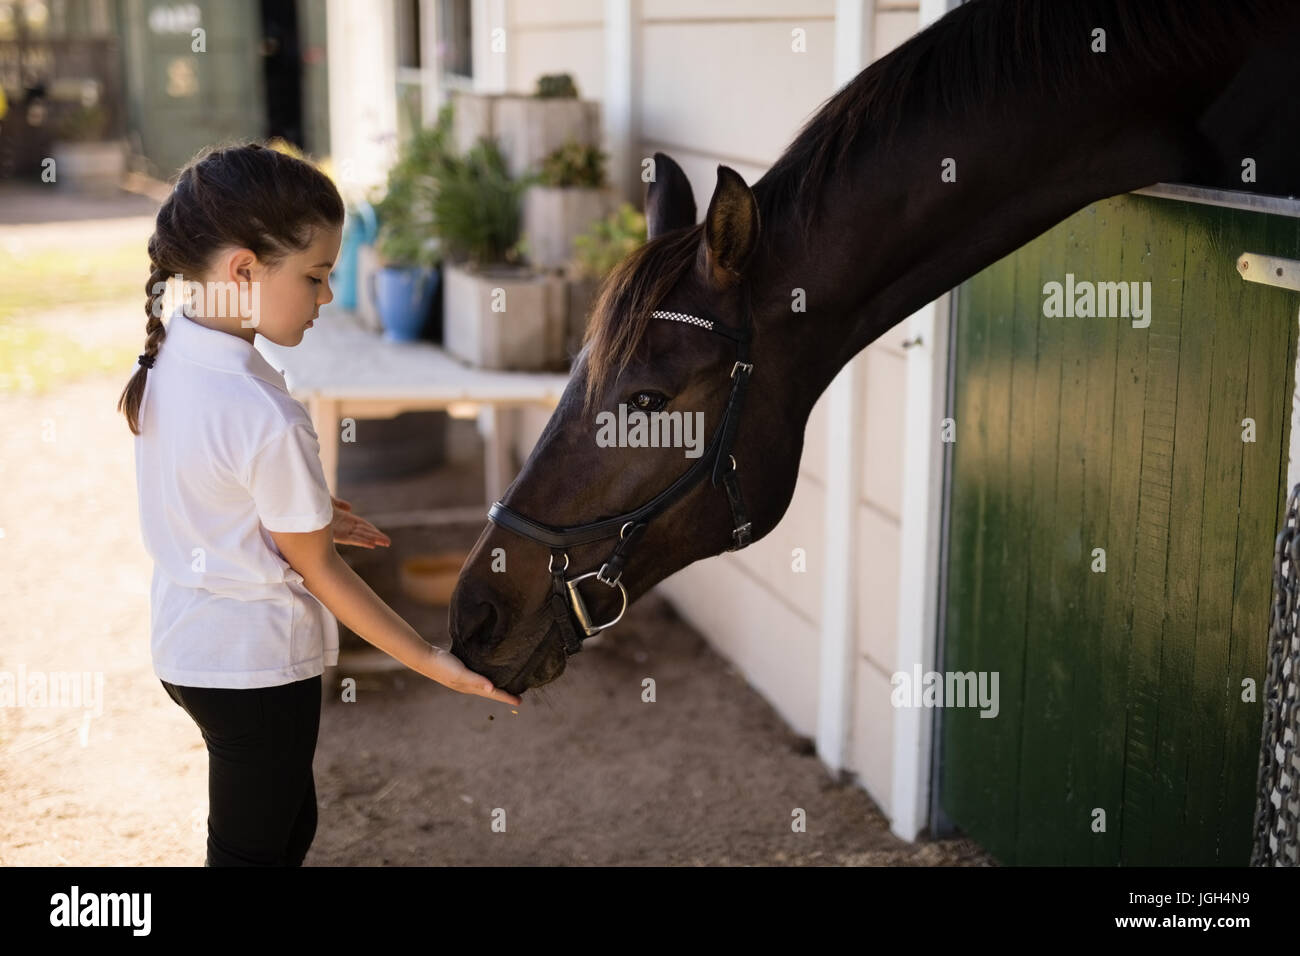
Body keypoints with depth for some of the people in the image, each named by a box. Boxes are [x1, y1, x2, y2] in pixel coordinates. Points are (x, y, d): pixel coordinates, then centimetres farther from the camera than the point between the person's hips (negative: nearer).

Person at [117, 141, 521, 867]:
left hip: (187, 640, 8)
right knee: (254, 846, 10)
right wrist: (433, 663, -11)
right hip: (257, 664, -8)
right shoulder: (267, 419, -29)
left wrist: (305, 509, 9)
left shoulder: (166, 352, -5)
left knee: (291, 818, 24)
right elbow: (319, 572, -18)